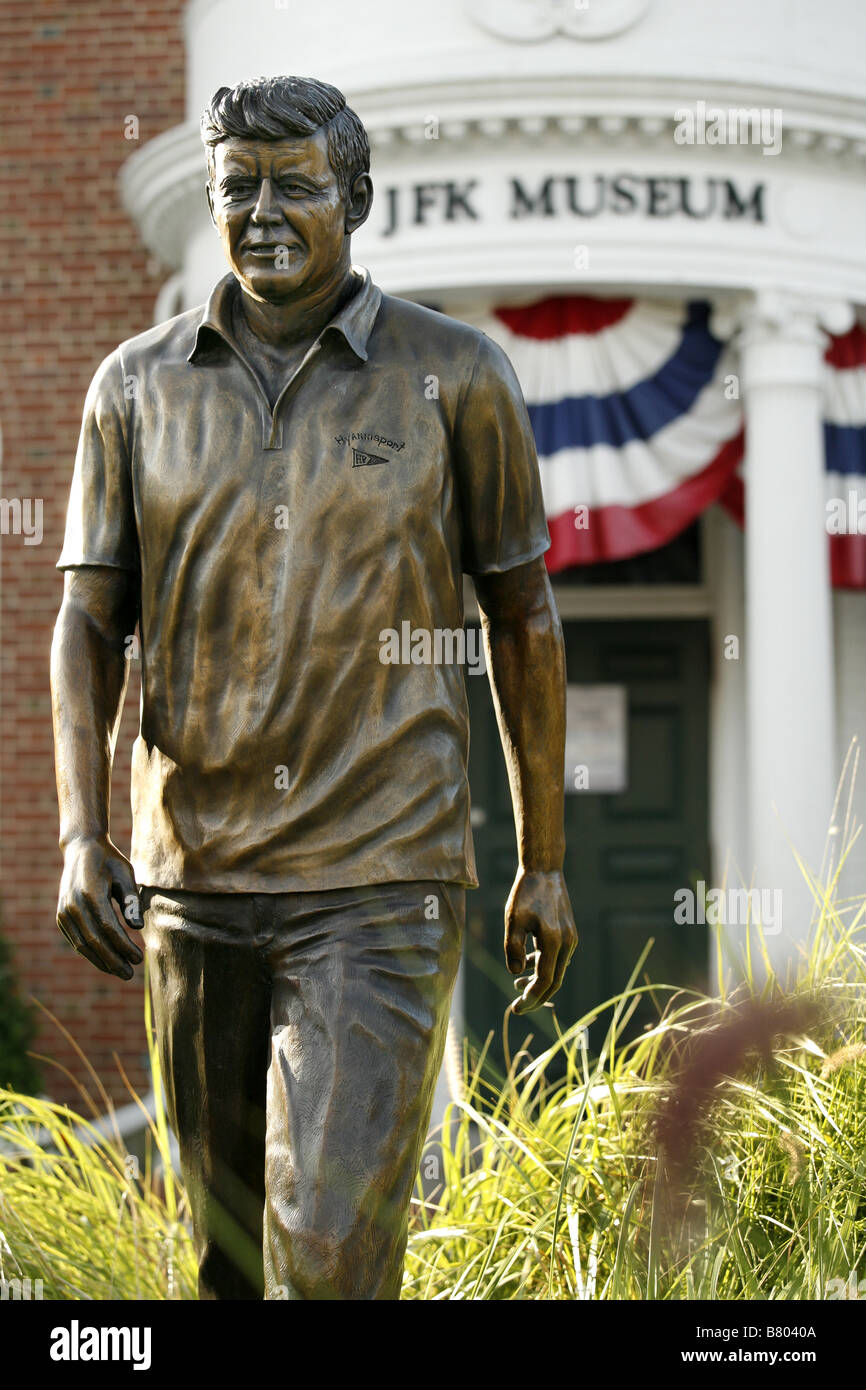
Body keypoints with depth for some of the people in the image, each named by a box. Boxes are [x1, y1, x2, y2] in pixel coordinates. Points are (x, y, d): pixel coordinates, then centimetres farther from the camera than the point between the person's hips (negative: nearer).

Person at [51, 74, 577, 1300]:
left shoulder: (456, 375, -1)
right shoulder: (136, 387, 5)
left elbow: (523, 616, 5)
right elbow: (89, 624, 4)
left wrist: (545, 861, 7)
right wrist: (80, 835, -10)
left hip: (381, 882, -3)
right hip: (193, 877, 4)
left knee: (331, 1245, -14)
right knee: (231, 1254, 13)